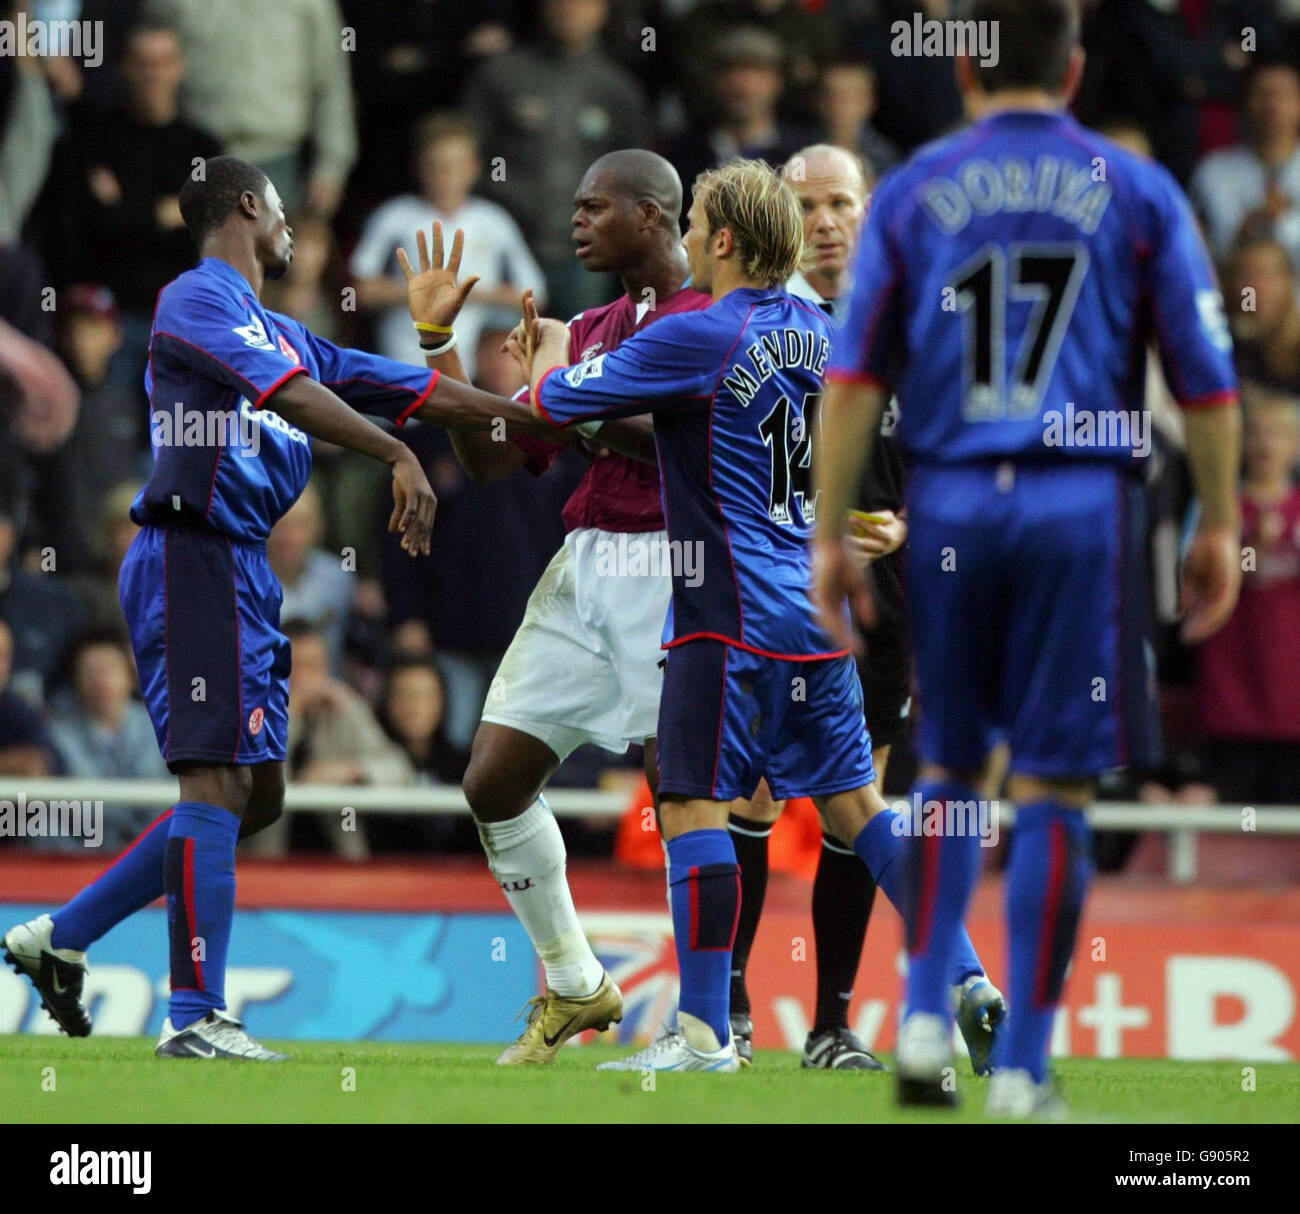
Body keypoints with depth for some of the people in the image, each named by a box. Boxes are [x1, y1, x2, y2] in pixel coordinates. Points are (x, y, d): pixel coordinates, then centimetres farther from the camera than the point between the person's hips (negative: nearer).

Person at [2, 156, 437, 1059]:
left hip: (242, 572, 10)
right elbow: (293, 396, -22)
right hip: (196, 562, -10)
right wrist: (400, 457, -27)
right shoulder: (201, 299, -6)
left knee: (257, 795, 10)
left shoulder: (280, 331, 23)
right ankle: (197, 1016, -15)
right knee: (220, 782, -13)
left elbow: (418, 393, 23)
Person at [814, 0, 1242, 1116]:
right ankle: (1022, 1074, 0)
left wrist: (829, 536, 5)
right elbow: (1208, 377, 3)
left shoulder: (914, 191, 8)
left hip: (948, 506, 2)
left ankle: (924, 1022, 7)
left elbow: (854, 375, 2)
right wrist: (1220, 527, 11)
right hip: (1085, 506, -2)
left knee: (949, 769, 18)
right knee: (1053, 790, 1)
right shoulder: (1137, 191, 6)